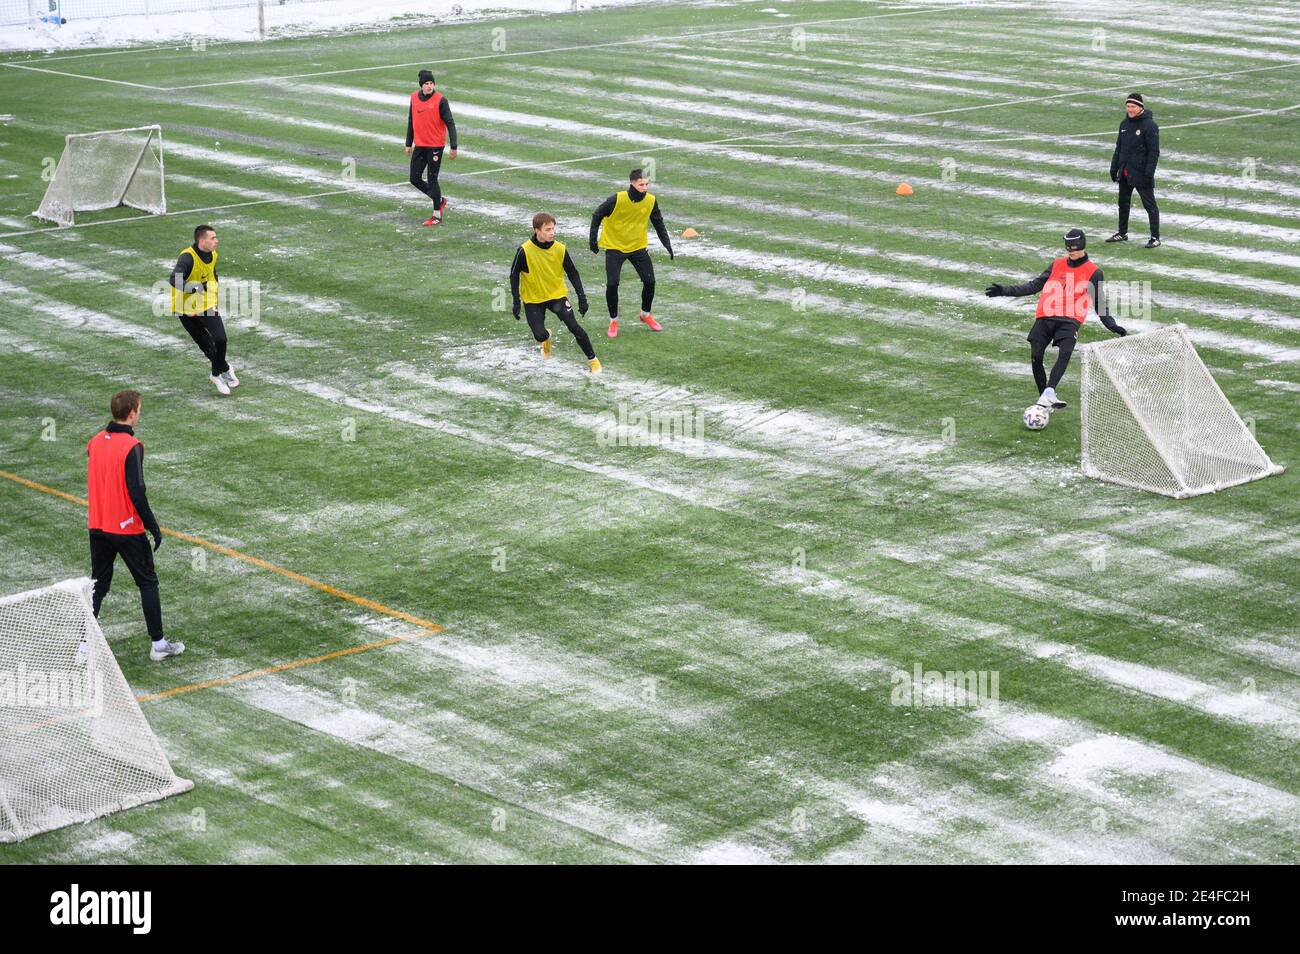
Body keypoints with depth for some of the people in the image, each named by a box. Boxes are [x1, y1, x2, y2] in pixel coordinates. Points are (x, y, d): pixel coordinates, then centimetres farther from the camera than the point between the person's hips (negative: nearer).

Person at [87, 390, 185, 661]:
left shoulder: (95, 442, 3)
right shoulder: (132, 447, -18)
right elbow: (136, 492, -21)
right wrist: (153, 527, -14)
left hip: (98, 526, 6)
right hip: (127, 527, -6)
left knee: (98, 585, 13)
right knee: (148, 583, 8)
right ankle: (158, 644, 14)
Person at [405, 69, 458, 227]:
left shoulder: (440, 100, -12)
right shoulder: (414, 98, 5)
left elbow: (450, 124, -11)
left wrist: (454, 147, -15)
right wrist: (409, 144, 16)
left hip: (435, 146, -6)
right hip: (419, 146, 6)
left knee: (432, 180, -2)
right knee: (415, 179, 7)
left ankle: (437, 217, 9)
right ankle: (439, 200, 29)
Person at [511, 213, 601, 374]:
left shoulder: (560, 249, -13)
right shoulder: (524, 251, -21)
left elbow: (573, 273, -2)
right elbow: (514, 275, -10)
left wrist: (582, 297, -5)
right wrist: (516, 301, -14)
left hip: (557, 294, 1)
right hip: (533, 299, -1)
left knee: (574, 326, -13)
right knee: (539, 335, -11)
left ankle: (592, 359, 4)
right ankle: (547, 339, 30)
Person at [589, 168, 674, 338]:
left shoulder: (651, 201, -11)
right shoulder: (617, 200, -22)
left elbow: (658, 224, 5)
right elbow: (597, 216, -8)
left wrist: (668, 245, 2)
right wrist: (593, 240, -10)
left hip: (638, 247, 3)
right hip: (614, 247, -3)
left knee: (650, 281, 1)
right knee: (612, 284, -11)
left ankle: (646, 314, 27)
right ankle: (613, 320, 10)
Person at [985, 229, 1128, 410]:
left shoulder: (1093, 272, 10)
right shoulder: (1057, 265, 19)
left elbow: (1100, 304, 13)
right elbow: (1034, 285, 20)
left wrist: (1112, 326, 0)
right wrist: (1005, 291, 12)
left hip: (1070, 320, -4)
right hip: (1045, 317, 4)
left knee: (1065, 353, -29)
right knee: (1035, 357, -8)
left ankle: (1049, 393, -41)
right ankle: (1045, 398, 0)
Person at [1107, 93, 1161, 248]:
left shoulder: (1149, 125, -13)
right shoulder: (1125, 124, 9)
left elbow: (1154, 152, -15)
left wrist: (1149, 172, -20)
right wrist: (1114, 167, 14)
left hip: (1141, 174, -7)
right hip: (1124, 173, 7)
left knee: (1150, 205, -1)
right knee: (1123, 203, 17)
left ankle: (1155, 238, 3)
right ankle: (1122, 233, 31)